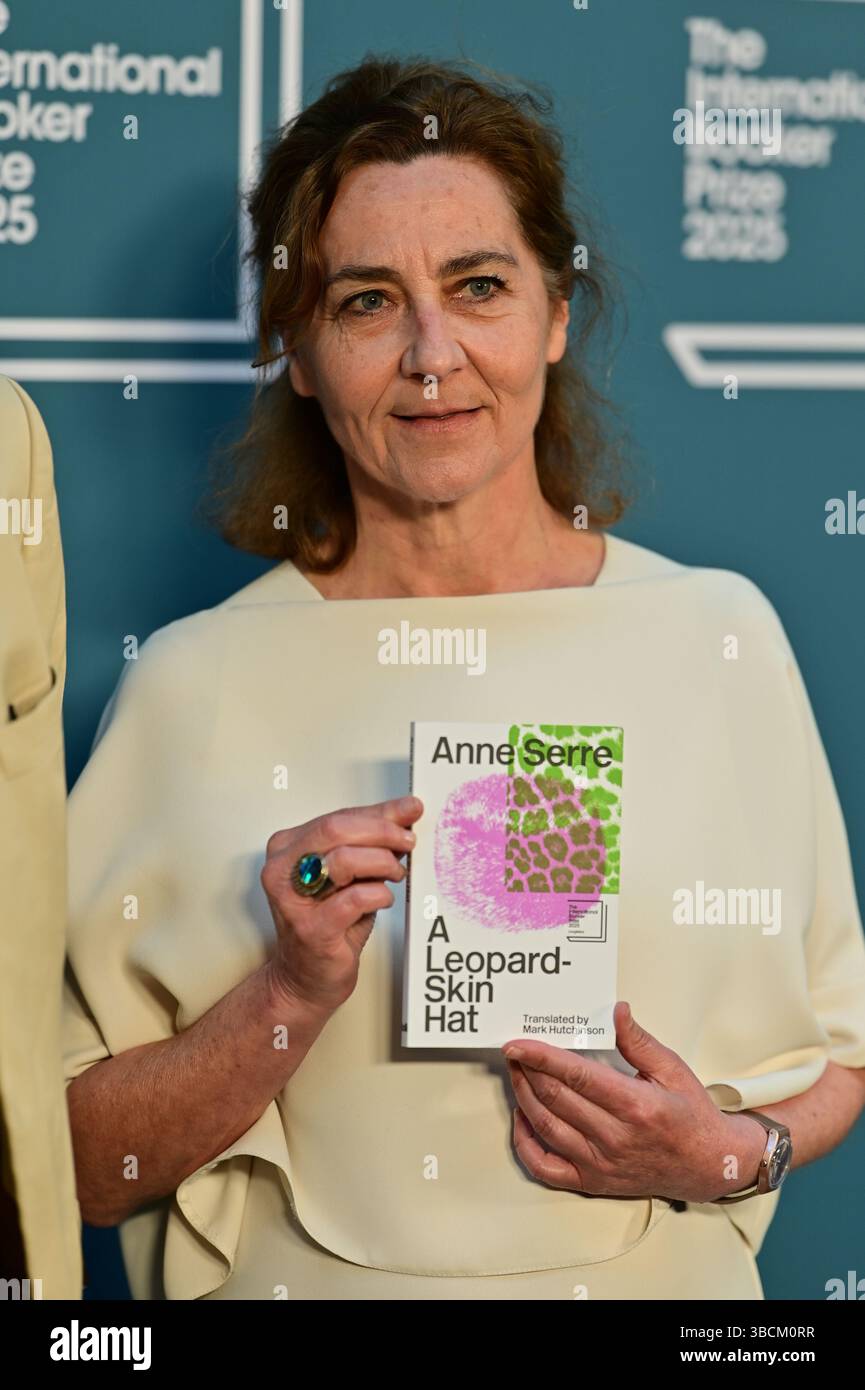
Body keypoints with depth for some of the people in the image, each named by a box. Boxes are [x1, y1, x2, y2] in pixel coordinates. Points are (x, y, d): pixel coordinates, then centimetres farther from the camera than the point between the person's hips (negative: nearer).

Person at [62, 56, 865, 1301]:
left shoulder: (719, 637, -5)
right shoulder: (195, 685, -8)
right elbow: (84, 1167, -6)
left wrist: (730, 1151, -13)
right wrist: (293, 997, -20)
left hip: (657, 1280, 0)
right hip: (305, 1281, 0)